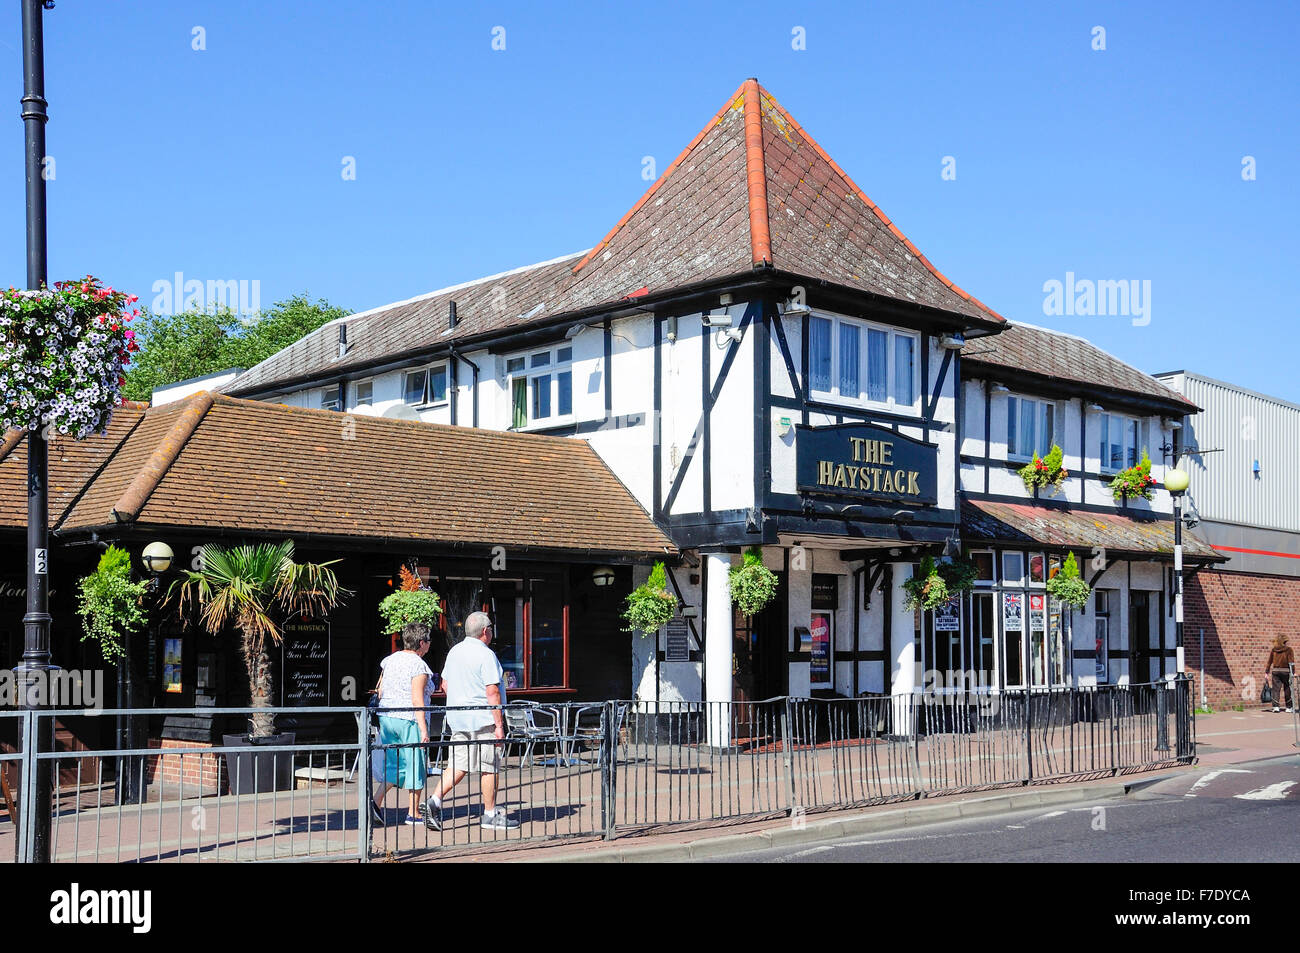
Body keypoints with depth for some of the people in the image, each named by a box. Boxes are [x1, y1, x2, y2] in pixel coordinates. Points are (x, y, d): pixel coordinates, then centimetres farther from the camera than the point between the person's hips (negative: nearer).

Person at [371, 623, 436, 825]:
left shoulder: (389, 660, 10)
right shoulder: (418, 666, -12)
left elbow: (380, 691, 15)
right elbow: (417, 700, -19)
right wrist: (424, 729, -19)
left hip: (386, 717, 7)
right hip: (410, 720, -7)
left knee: (394, 764, 13)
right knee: (415, 765, 4)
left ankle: (376, 801, -4)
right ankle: (414, 813, 11)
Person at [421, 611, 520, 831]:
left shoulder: (455, 651, 10)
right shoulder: (486, 655, -15)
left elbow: (445, 684, 18)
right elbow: (492, 692, -19)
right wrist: (499, 725, -17)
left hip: (458, 718, 7)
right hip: (483, 719, -7)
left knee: (458, 764, 9)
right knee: (489, 767, 3)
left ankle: (435, 801, -5)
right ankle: (490, 815, 10)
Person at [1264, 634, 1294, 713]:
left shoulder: (1273, 650, 6)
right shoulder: (1288, 649, -4)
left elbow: (1269, 662, 9)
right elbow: (1291, 662, -9)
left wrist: (1267, 672, 14)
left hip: (1275, 671, 2)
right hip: (1285, 671, -2)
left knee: (1276, 689, 2)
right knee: (1287, 689, 9)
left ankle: (1275, 706, -9)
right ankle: (1289, 707, 15)